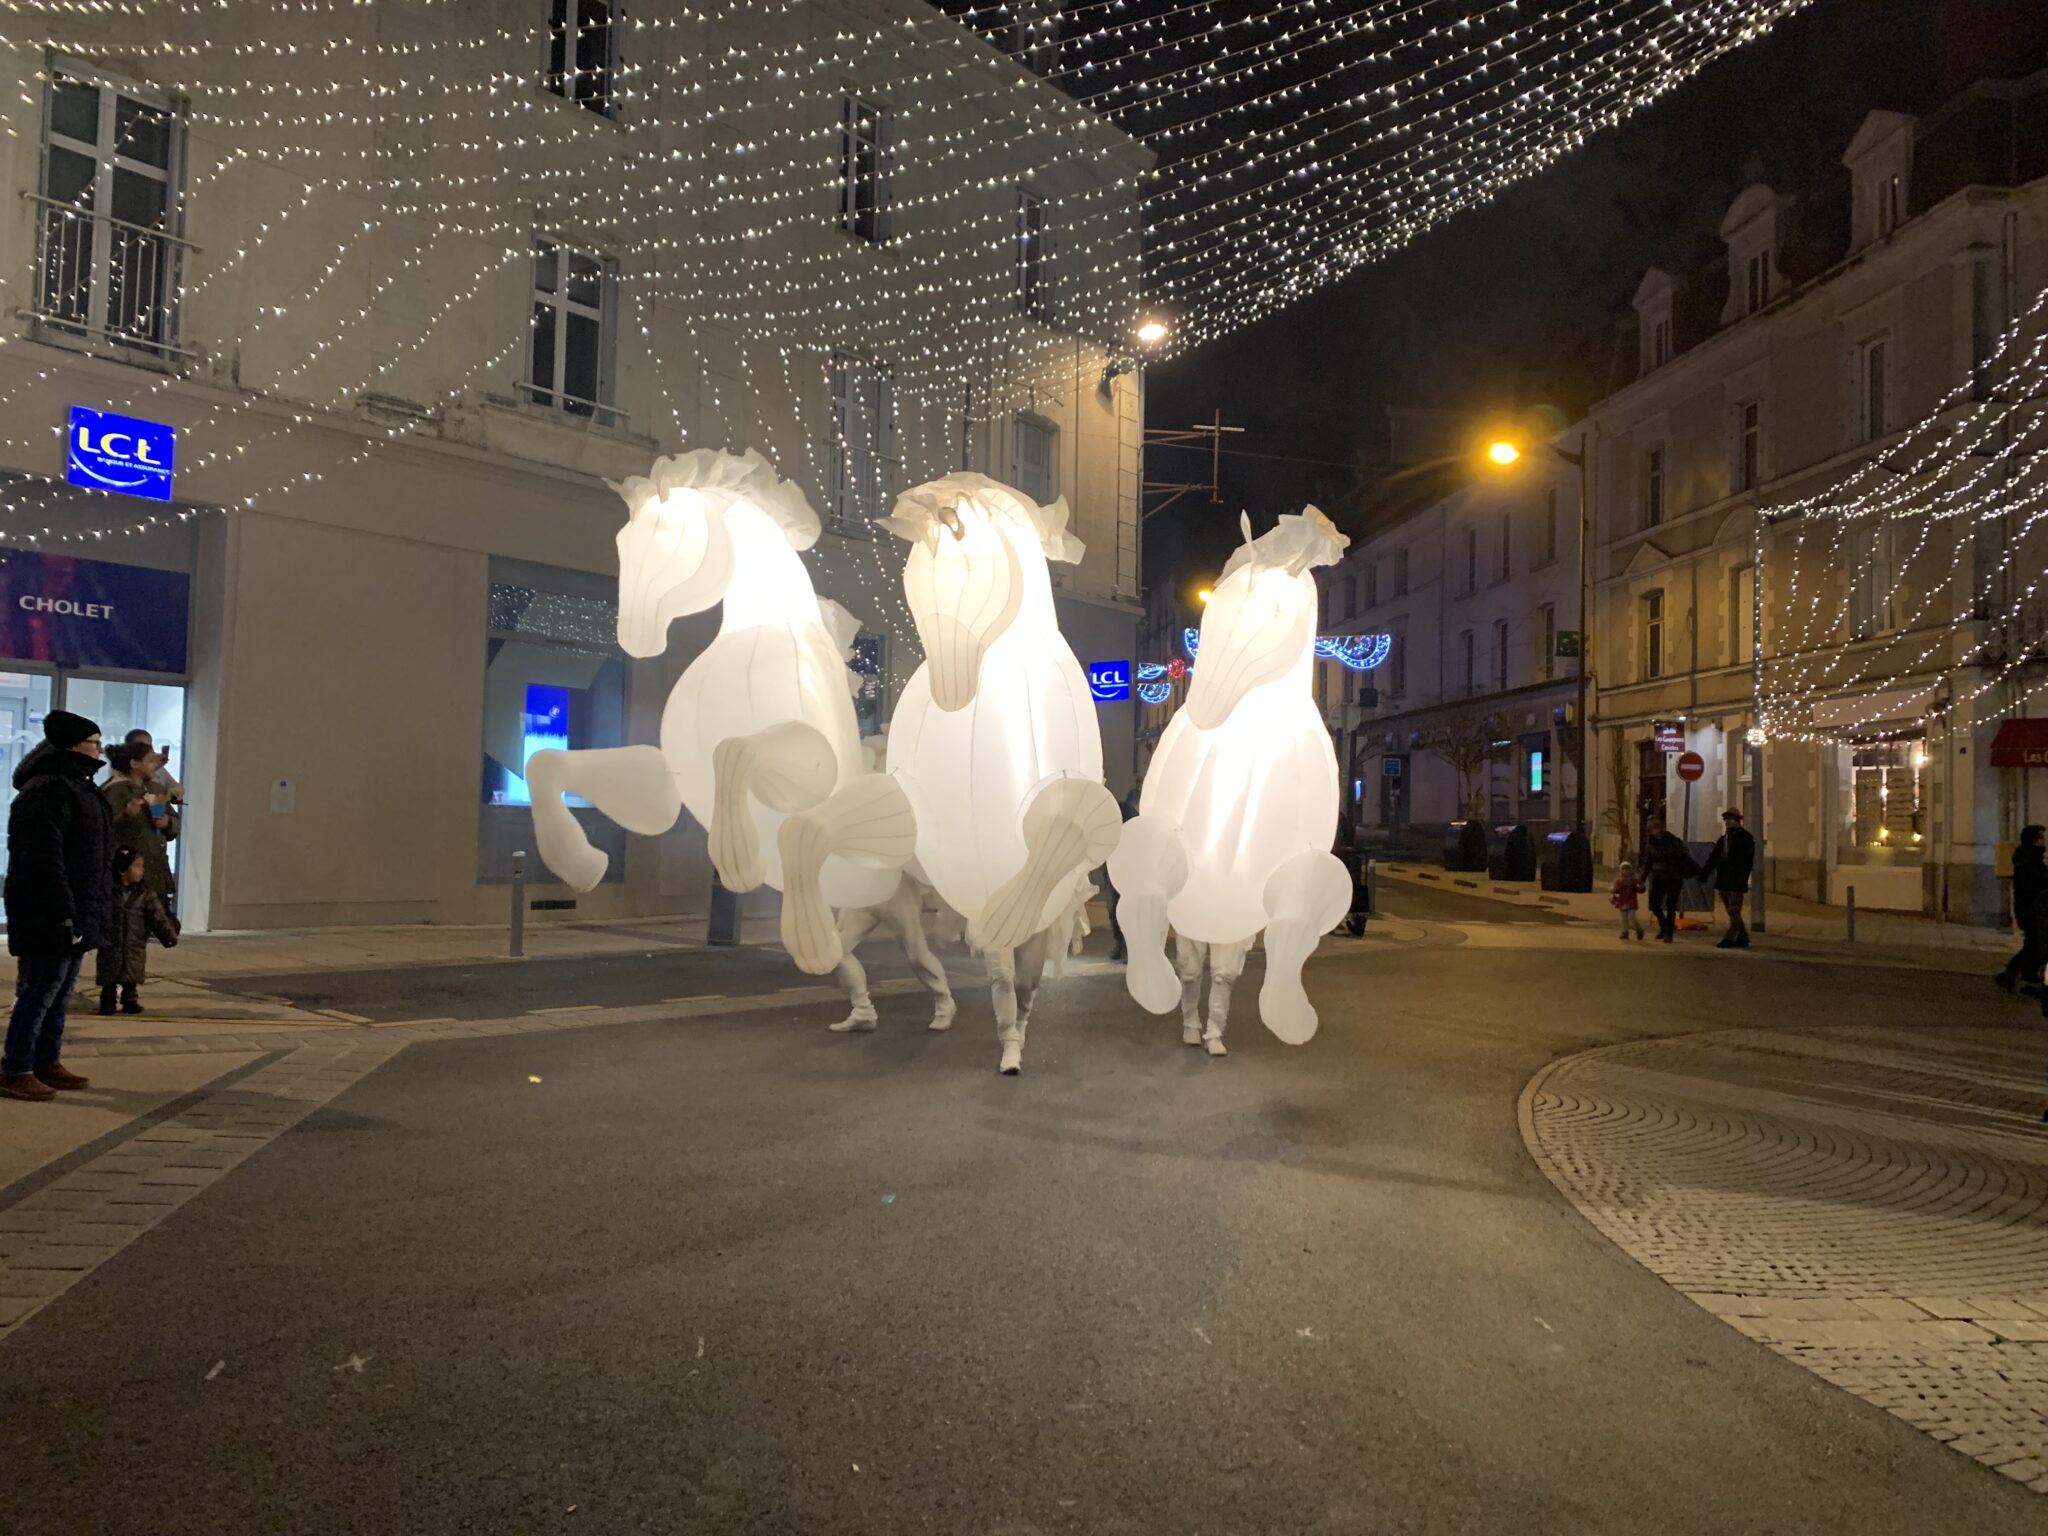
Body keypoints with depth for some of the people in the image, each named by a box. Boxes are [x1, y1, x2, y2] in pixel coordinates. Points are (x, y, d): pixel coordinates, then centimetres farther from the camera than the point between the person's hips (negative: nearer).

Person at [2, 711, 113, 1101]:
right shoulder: (48, 791, -16)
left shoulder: (77, 788, 17)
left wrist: (88, 912, 19)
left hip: (74, 913, 10)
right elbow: (44, 859, -22)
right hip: (50, 916, -10)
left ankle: (46, 1063, 22)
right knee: (40, 992, -5)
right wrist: (63, 914, -24)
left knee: (59, 994, 14)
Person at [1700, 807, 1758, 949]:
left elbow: (1747, 860, -13)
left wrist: (1742, 878, -22)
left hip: (1736, 881, -8)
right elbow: (1713, 857, 17)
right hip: (1723, 880, 8)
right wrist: (1704, 874, 10)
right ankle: (1742, 938, 17)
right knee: (1733, 912, 10)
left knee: (1734, 911, -8)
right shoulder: (1723, 838, 18)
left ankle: (1729, 938, -11)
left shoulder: (1745, 837, -5)